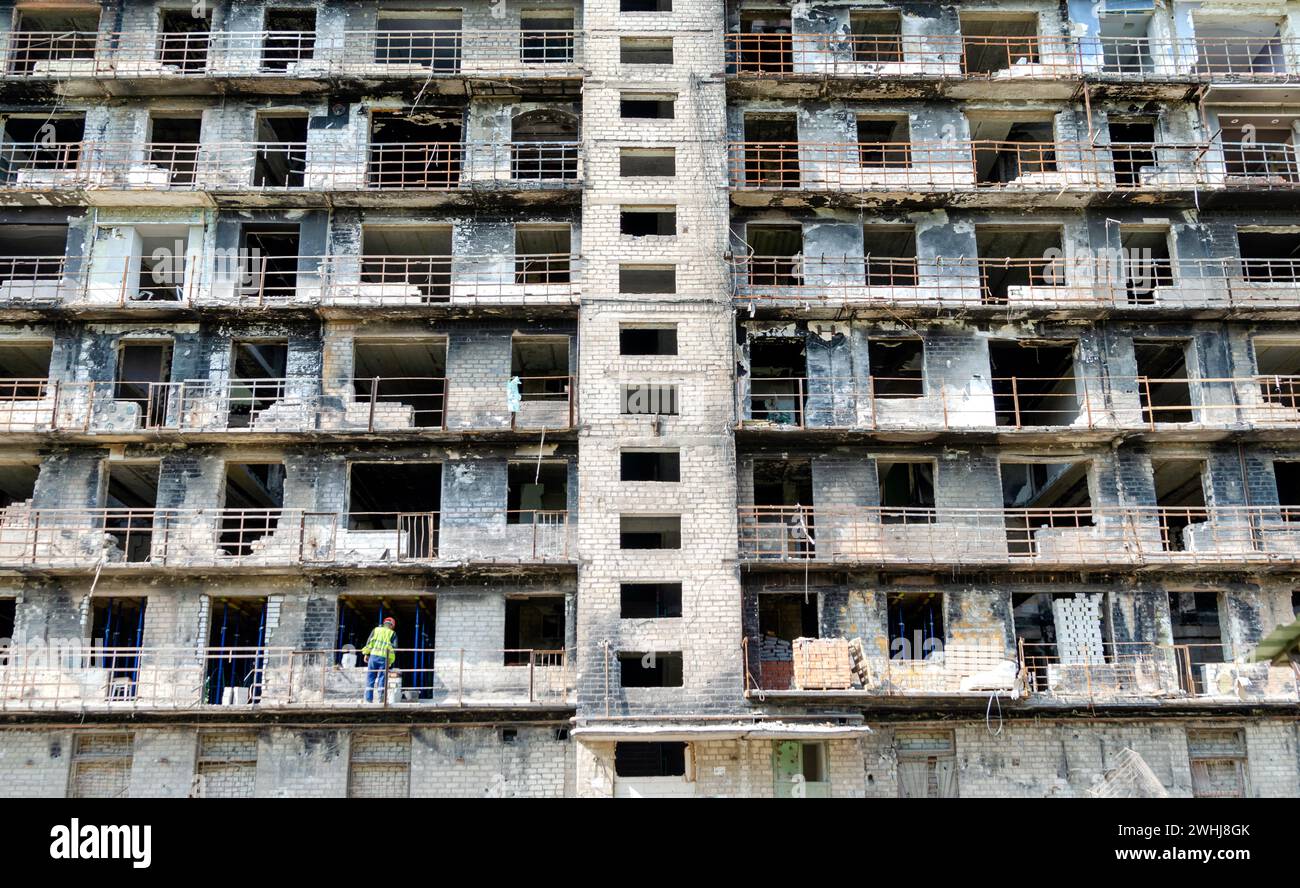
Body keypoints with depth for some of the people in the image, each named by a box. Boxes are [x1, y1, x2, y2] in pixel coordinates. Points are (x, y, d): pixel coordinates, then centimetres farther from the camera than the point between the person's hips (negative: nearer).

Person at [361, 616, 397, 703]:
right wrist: (390, 661, 5)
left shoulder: (376, 629, 17)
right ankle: (381, 698, -6)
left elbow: (369, 642, 7)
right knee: (382, 678, 2)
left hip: (374, 655, 1)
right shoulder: (393, 633, 13)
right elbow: (394, 647, 4)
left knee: (370, 677, 5)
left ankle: (368, 699, 1)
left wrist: (366, 654, 7)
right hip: (384, 657, -1)